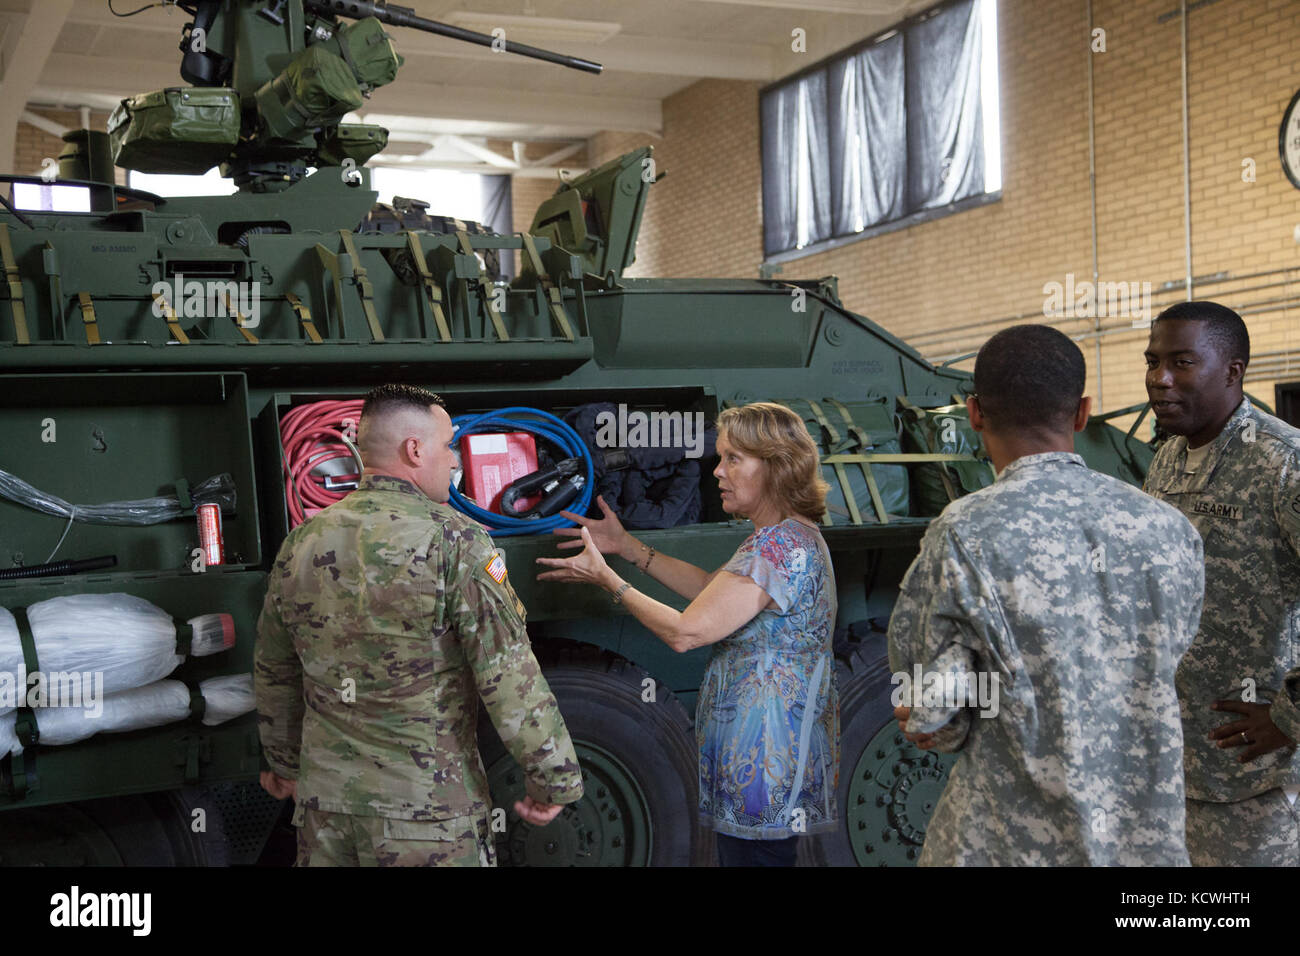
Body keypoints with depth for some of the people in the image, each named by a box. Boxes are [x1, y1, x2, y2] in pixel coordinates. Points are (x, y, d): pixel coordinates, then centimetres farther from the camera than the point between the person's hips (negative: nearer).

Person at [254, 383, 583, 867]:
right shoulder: (454, 542, -15)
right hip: (428, 809, -5)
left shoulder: (300, 545, 4)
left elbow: (273, 676, 14)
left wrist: (282, 761, 28)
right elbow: (509, 677, -17)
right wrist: (553, 780, -8)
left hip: (325, 803, 6)